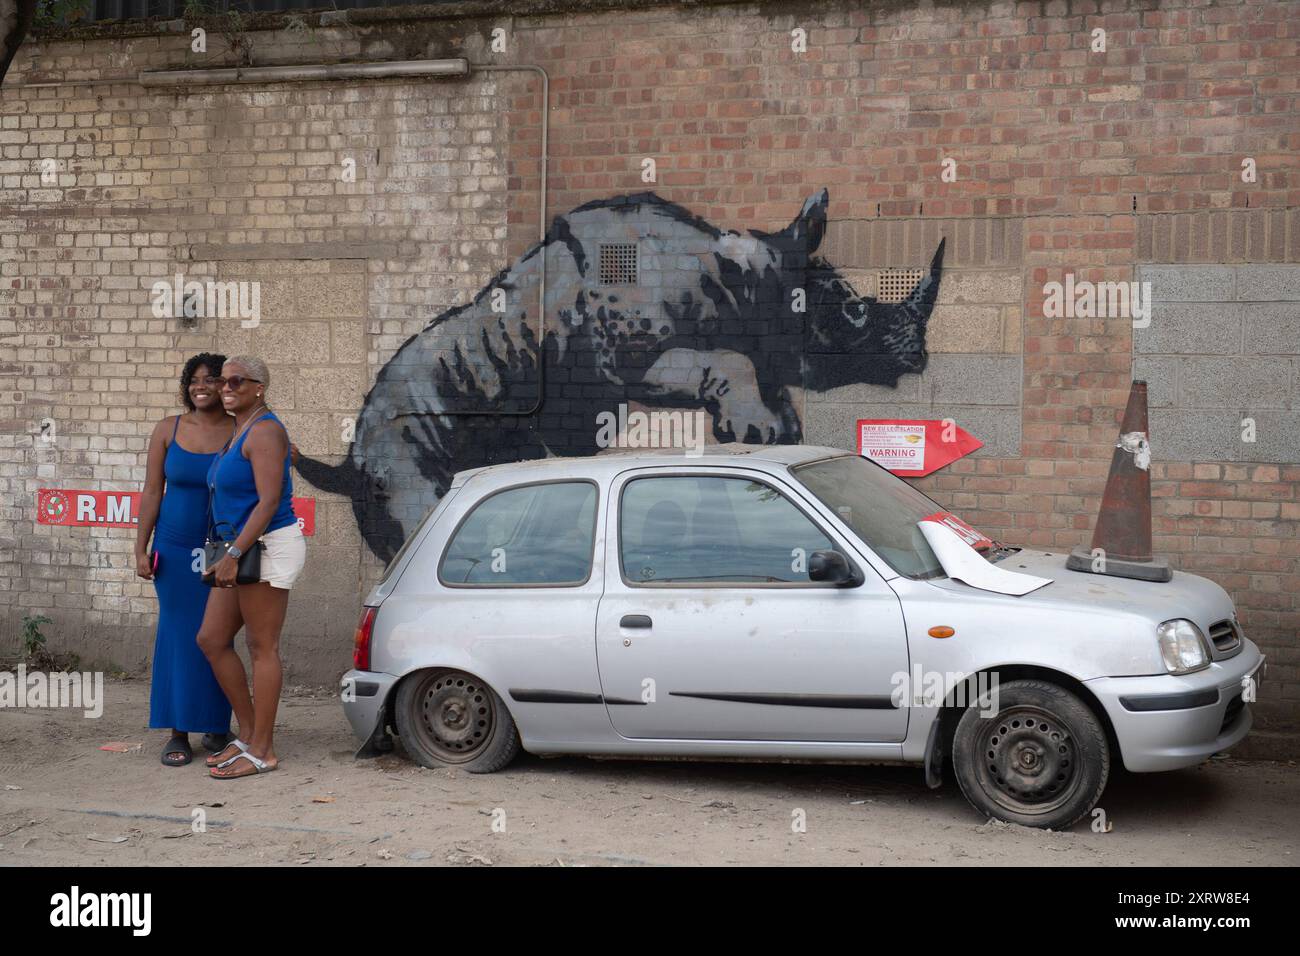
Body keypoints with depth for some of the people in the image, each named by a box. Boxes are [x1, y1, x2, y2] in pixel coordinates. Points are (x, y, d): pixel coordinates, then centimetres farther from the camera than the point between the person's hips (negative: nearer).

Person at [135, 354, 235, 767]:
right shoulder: (168, 430, 3)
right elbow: (152, 492, 4)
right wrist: (141, 550, 1)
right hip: (175, 547, 1)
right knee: (178, 633, 2)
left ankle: (216, 728, 16)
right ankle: (178, 733, 8)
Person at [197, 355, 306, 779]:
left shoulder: (264, 431, -13)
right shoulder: (240, 432, 18)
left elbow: (269, 500, -21)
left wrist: (233, 554, -25)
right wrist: (231, 554, 19)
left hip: (267, 547, -10)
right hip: (243, 550, 10)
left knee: (262, 649, -4)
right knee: (211, 640, 11)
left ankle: (261, 751, 3)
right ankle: (248, 733, 20)